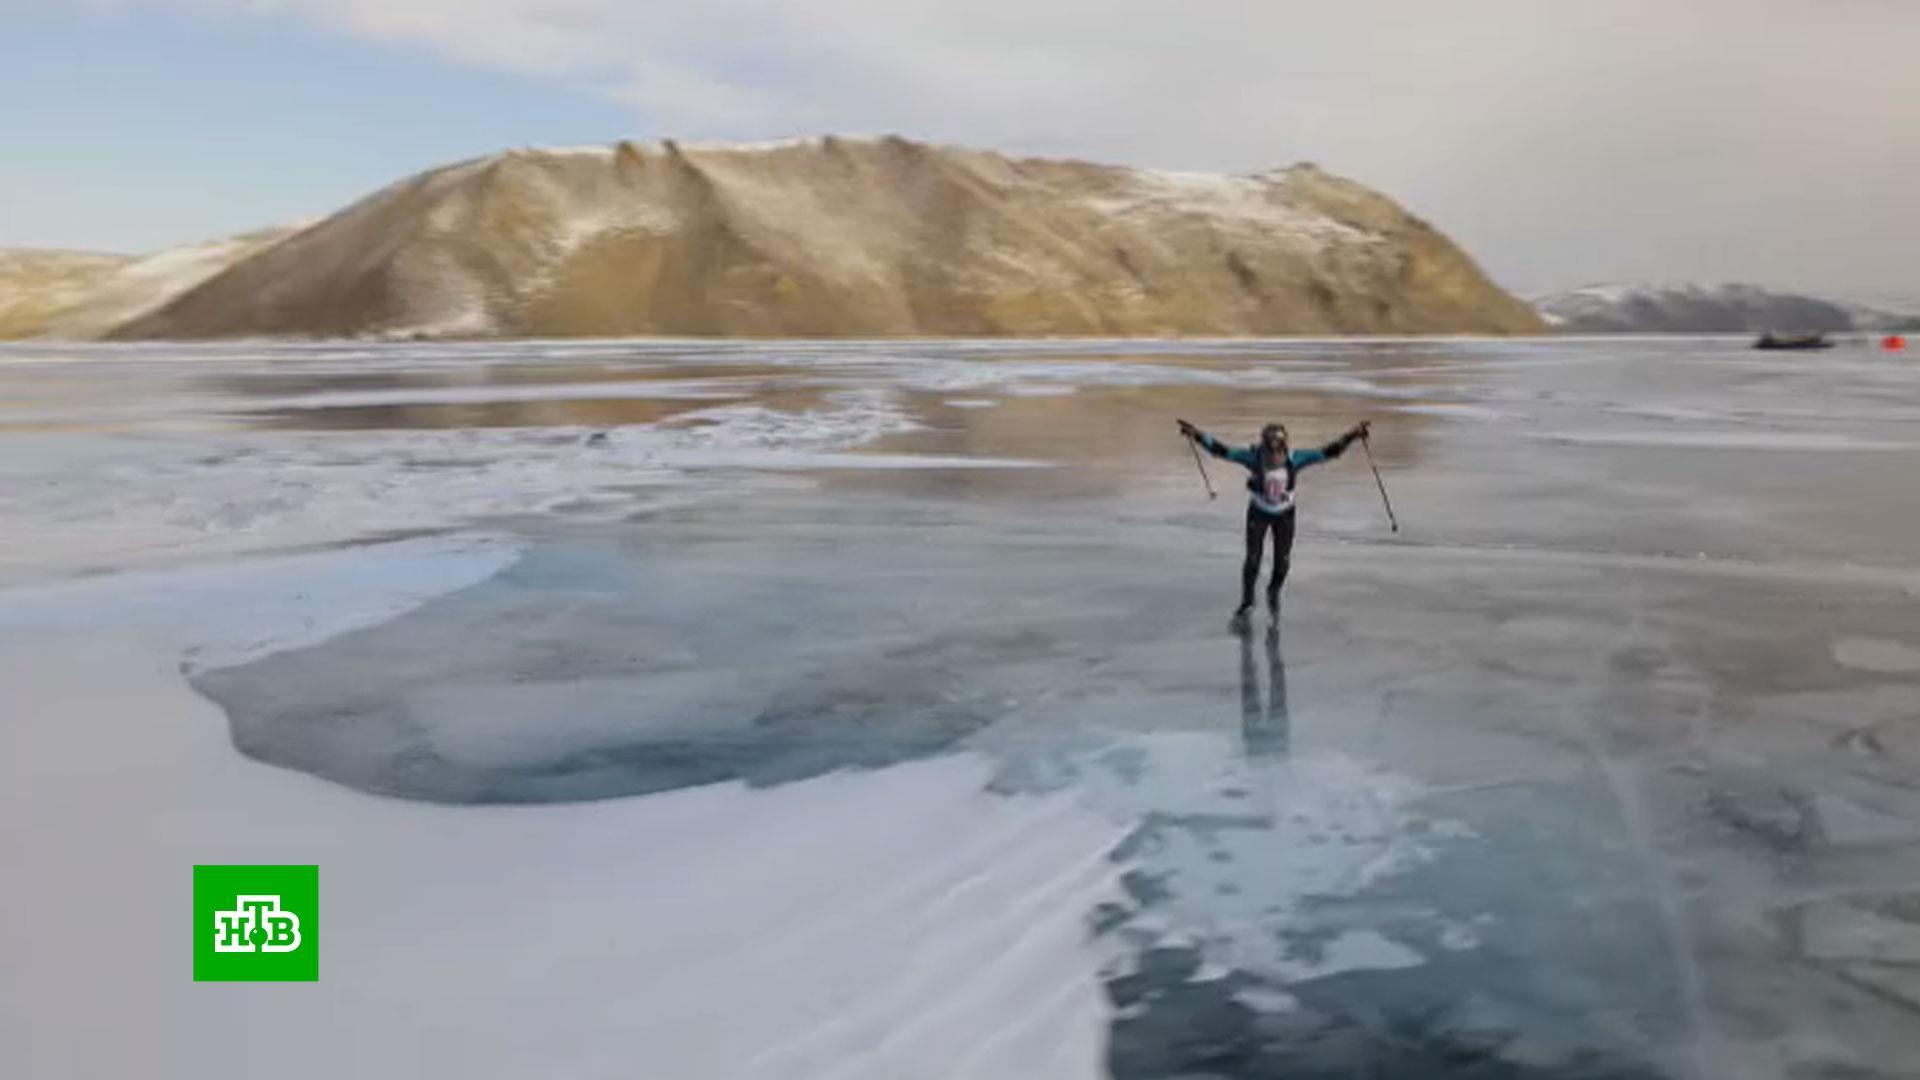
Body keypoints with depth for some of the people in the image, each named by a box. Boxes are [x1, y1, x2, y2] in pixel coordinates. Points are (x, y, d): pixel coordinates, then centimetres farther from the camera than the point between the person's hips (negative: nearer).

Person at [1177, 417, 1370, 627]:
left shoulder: (1294, 459, -21)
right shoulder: (1254, 457, -24)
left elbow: (1327, 452, -16)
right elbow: (1222, 451, -25)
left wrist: (1349, 436, -22)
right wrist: (1199, 436, -35)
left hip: (1284, 515, 1)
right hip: (1259, 513, -1)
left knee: (1283, 562, 4)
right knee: (1252, 560, 0)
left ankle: (1273, 594, 37)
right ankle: (1246, 604, 23)